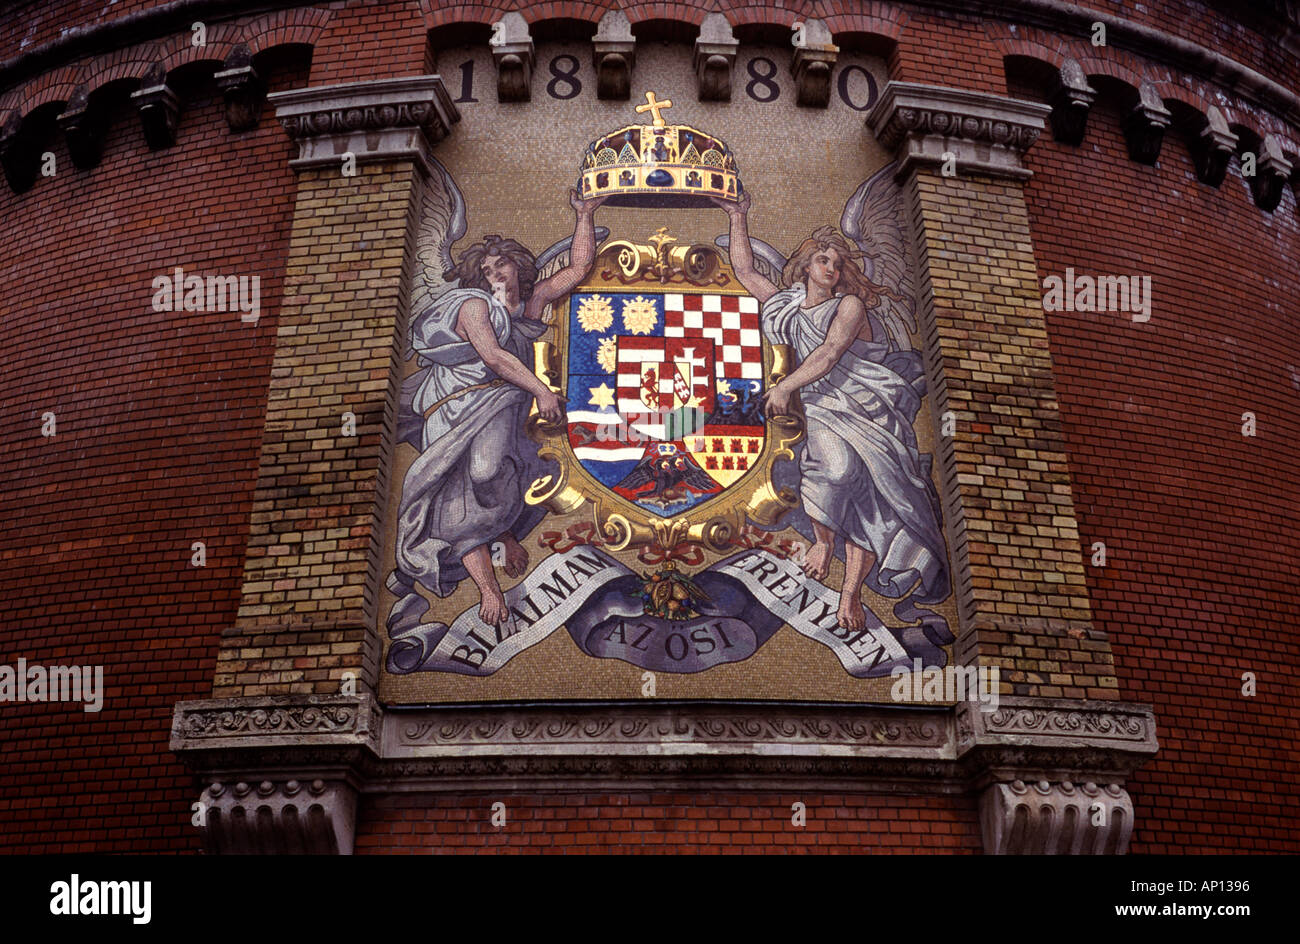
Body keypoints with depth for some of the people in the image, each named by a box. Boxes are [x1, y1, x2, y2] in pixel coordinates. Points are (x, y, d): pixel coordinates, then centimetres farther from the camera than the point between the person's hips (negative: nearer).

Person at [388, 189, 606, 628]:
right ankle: (488, 586, -18)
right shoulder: (473, 304, 6)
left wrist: (585, 214, 26)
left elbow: (579, 266, 26)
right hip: (454, 411, -3)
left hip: (499, 408, 3)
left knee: (486, 472, -27)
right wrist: (541, 390, -11)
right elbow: (492, 355, -8)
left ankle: (506, 535, -5)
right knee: (456, 501, -18)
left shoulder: (532, 302, 21)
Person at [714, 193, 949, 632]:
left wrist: (785, 387, -21)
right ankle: (822, 541, -8)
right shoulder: (790, 304, 19)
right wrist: (738, 218, 25)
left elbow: (830, 353, -11)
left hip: (872, 411, -1)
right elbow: (745, 272, 25)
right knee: (835, 467, -31)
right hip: (824, 410, 1)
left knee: (871, 492, -16)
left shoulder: (850, 305, 6)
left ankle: (851, 591, -15)